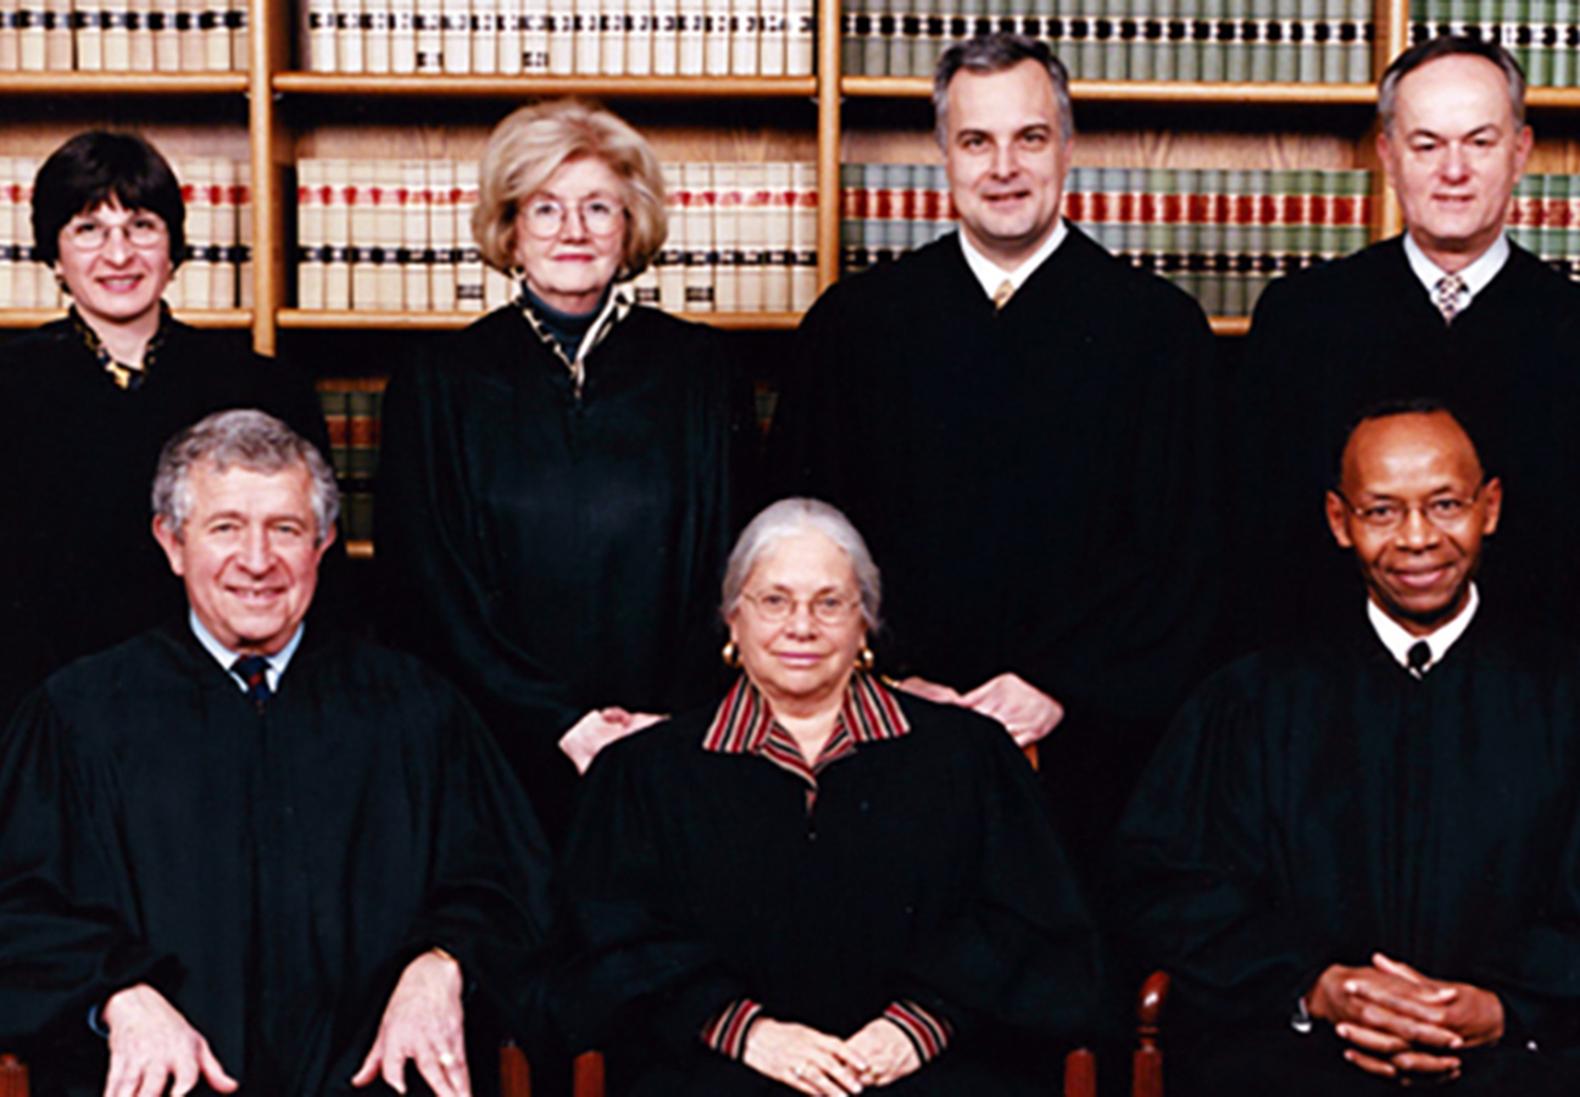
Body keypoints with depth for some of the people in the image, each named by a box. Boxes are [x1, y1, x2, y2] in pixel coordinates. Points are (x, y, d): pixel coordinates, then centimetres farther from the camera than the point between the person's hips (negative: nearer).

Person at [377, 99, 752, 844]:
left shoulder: (695, 371, 7)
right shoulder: (440, 390, 4)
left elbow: (735, 561, 5)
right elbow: (428, 594, 1)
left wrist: (678, 719, -9)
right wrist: (556, 724, -9)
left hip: (672, 755, 1)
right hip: (504, 751, 0)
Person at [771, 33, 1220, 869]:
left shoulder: (1157, 327, 3)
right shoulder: (855, 322, 8)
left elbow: (1179, 551, -1)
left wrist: (1060, 688, -10)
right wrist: (887, 677, -6)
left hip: (1085, 743, -1)